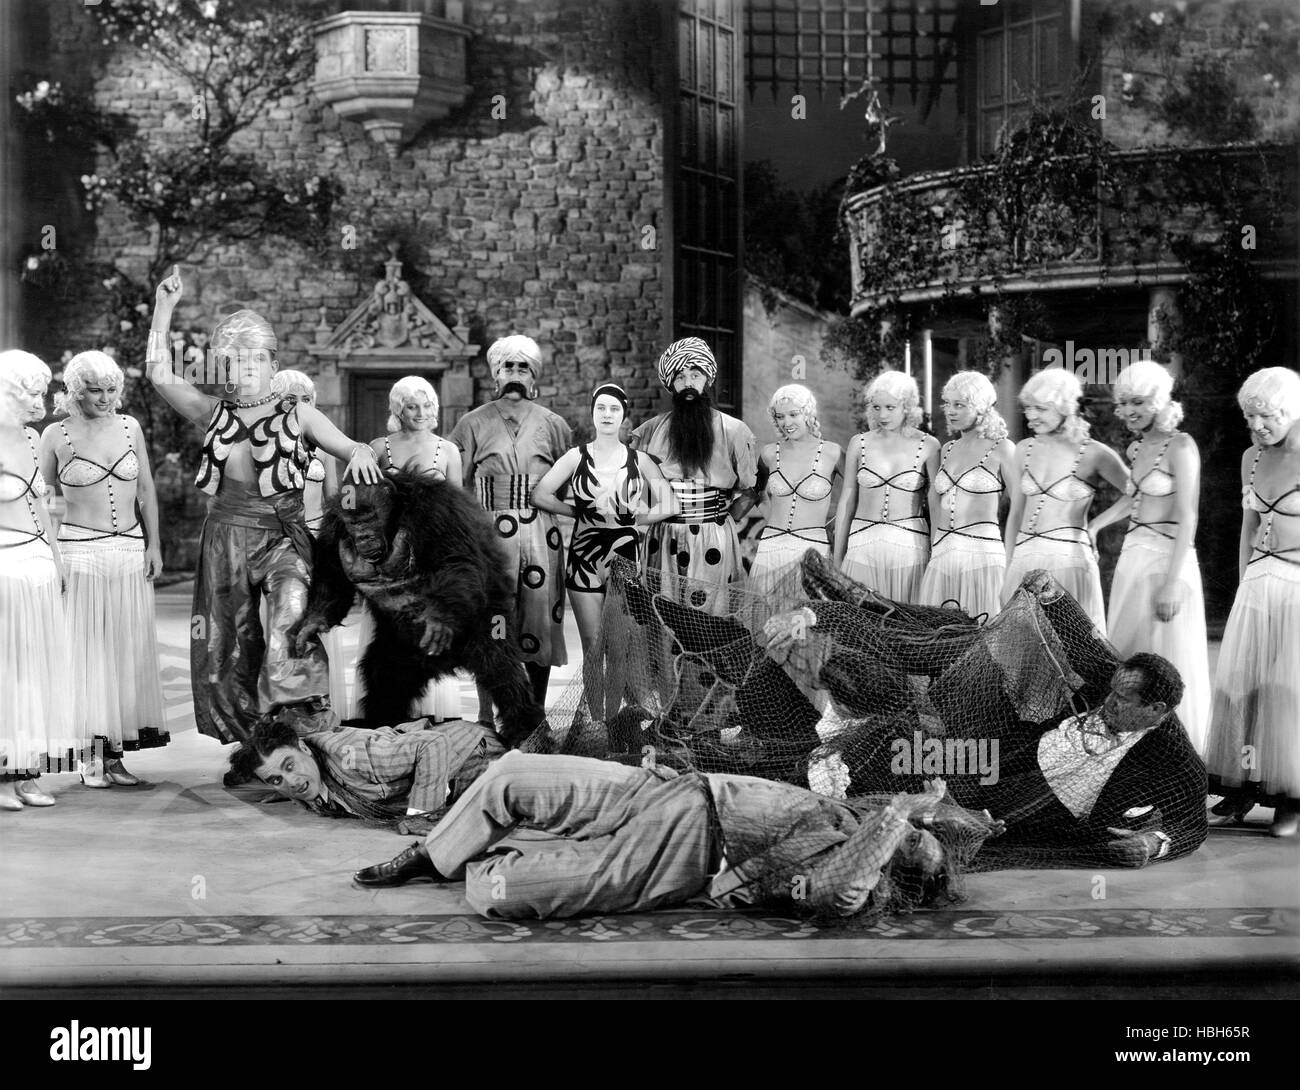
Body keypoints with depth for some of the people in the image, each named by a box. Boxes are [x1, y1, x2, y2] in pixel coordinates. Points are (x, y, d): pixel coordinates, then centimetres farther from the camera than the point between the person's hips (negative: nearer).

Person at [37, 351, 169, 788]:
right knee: (85, 652, -3)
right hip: (79, 551, -4)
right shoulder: (57, 435, -1)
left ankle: (115, 753, 9)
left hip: (130, 551, 4)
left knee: (129, 651, 3)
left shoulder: (129, 428, 8)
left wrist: (154, 544, 7)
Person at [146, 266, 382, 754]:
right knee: (231, 643, 6)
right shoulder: (214, 413, 9)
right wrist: (164, 309, -1)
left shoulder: (298, 416, 6)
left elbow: (348, 447, 1)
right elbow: (160, 375, 2)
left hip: (282, 532, -3)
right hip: (226, 535, 3)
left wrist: (360, 453, -24)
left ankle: (299, 727, -27)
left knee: (292, 611, -29)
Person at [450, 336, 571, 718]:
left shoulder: (552, 424, 12)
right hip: (490, 537, -1)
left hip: (541, 535, 1)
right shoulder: (474, 423, 9)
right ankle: (485, 716, 3)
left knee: (540, 621, 2)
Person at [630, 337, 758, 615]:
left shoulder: (734, 431, 1)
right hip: (663, 541, 2)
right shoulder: (652, 430, 5)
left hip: (713, 541, -1)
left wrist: (719, 523, -2)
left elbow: (747, 493, 5)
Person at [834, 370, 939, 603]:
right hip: (863, 547, 2)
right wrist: (837, 557, 9)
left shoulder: (928, 446, 0)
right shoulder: (859, 444, 6)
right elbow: (846, 501, 10)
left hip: (910, 547, -2)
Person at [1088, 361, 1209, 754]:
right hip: (1132, 559, 8)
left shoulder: (1180, 446, -12)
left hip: (1167, 559, -8)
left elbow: (1187, 519, -16)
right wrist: (1094, 525, 27)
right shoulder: (1136, 448, 11)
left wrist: (1172, 582, -21)